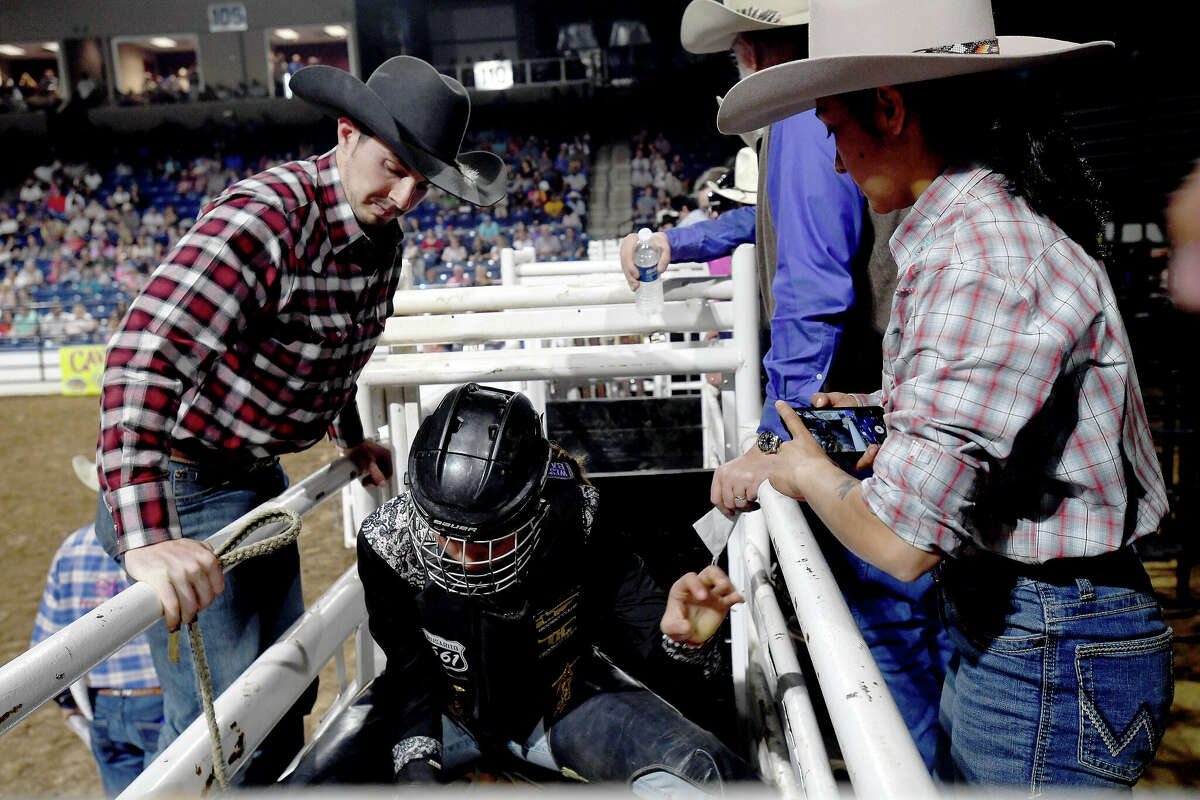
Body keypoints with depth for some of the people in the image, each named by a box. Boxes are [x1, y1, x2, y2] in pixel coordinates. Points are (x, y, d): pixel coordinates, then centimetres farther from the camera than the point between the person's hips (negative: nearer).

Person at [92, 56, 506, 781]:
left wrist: (350, 439, 18)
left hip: (260, 477, 9)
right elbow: (144, 357, -39)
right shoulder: (263, 218, -28)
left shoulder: (383, 233, 0)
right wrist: (148, 538, -46)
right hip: (185, 485, -8)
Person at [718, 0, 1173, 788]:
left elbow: (902, 540, -29)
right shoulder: (1005, 217, 8)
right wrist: (887, 415, 13)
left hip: (1046, 664, -9)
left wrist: (810, 473, -10)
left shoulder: (976, 257, -25)